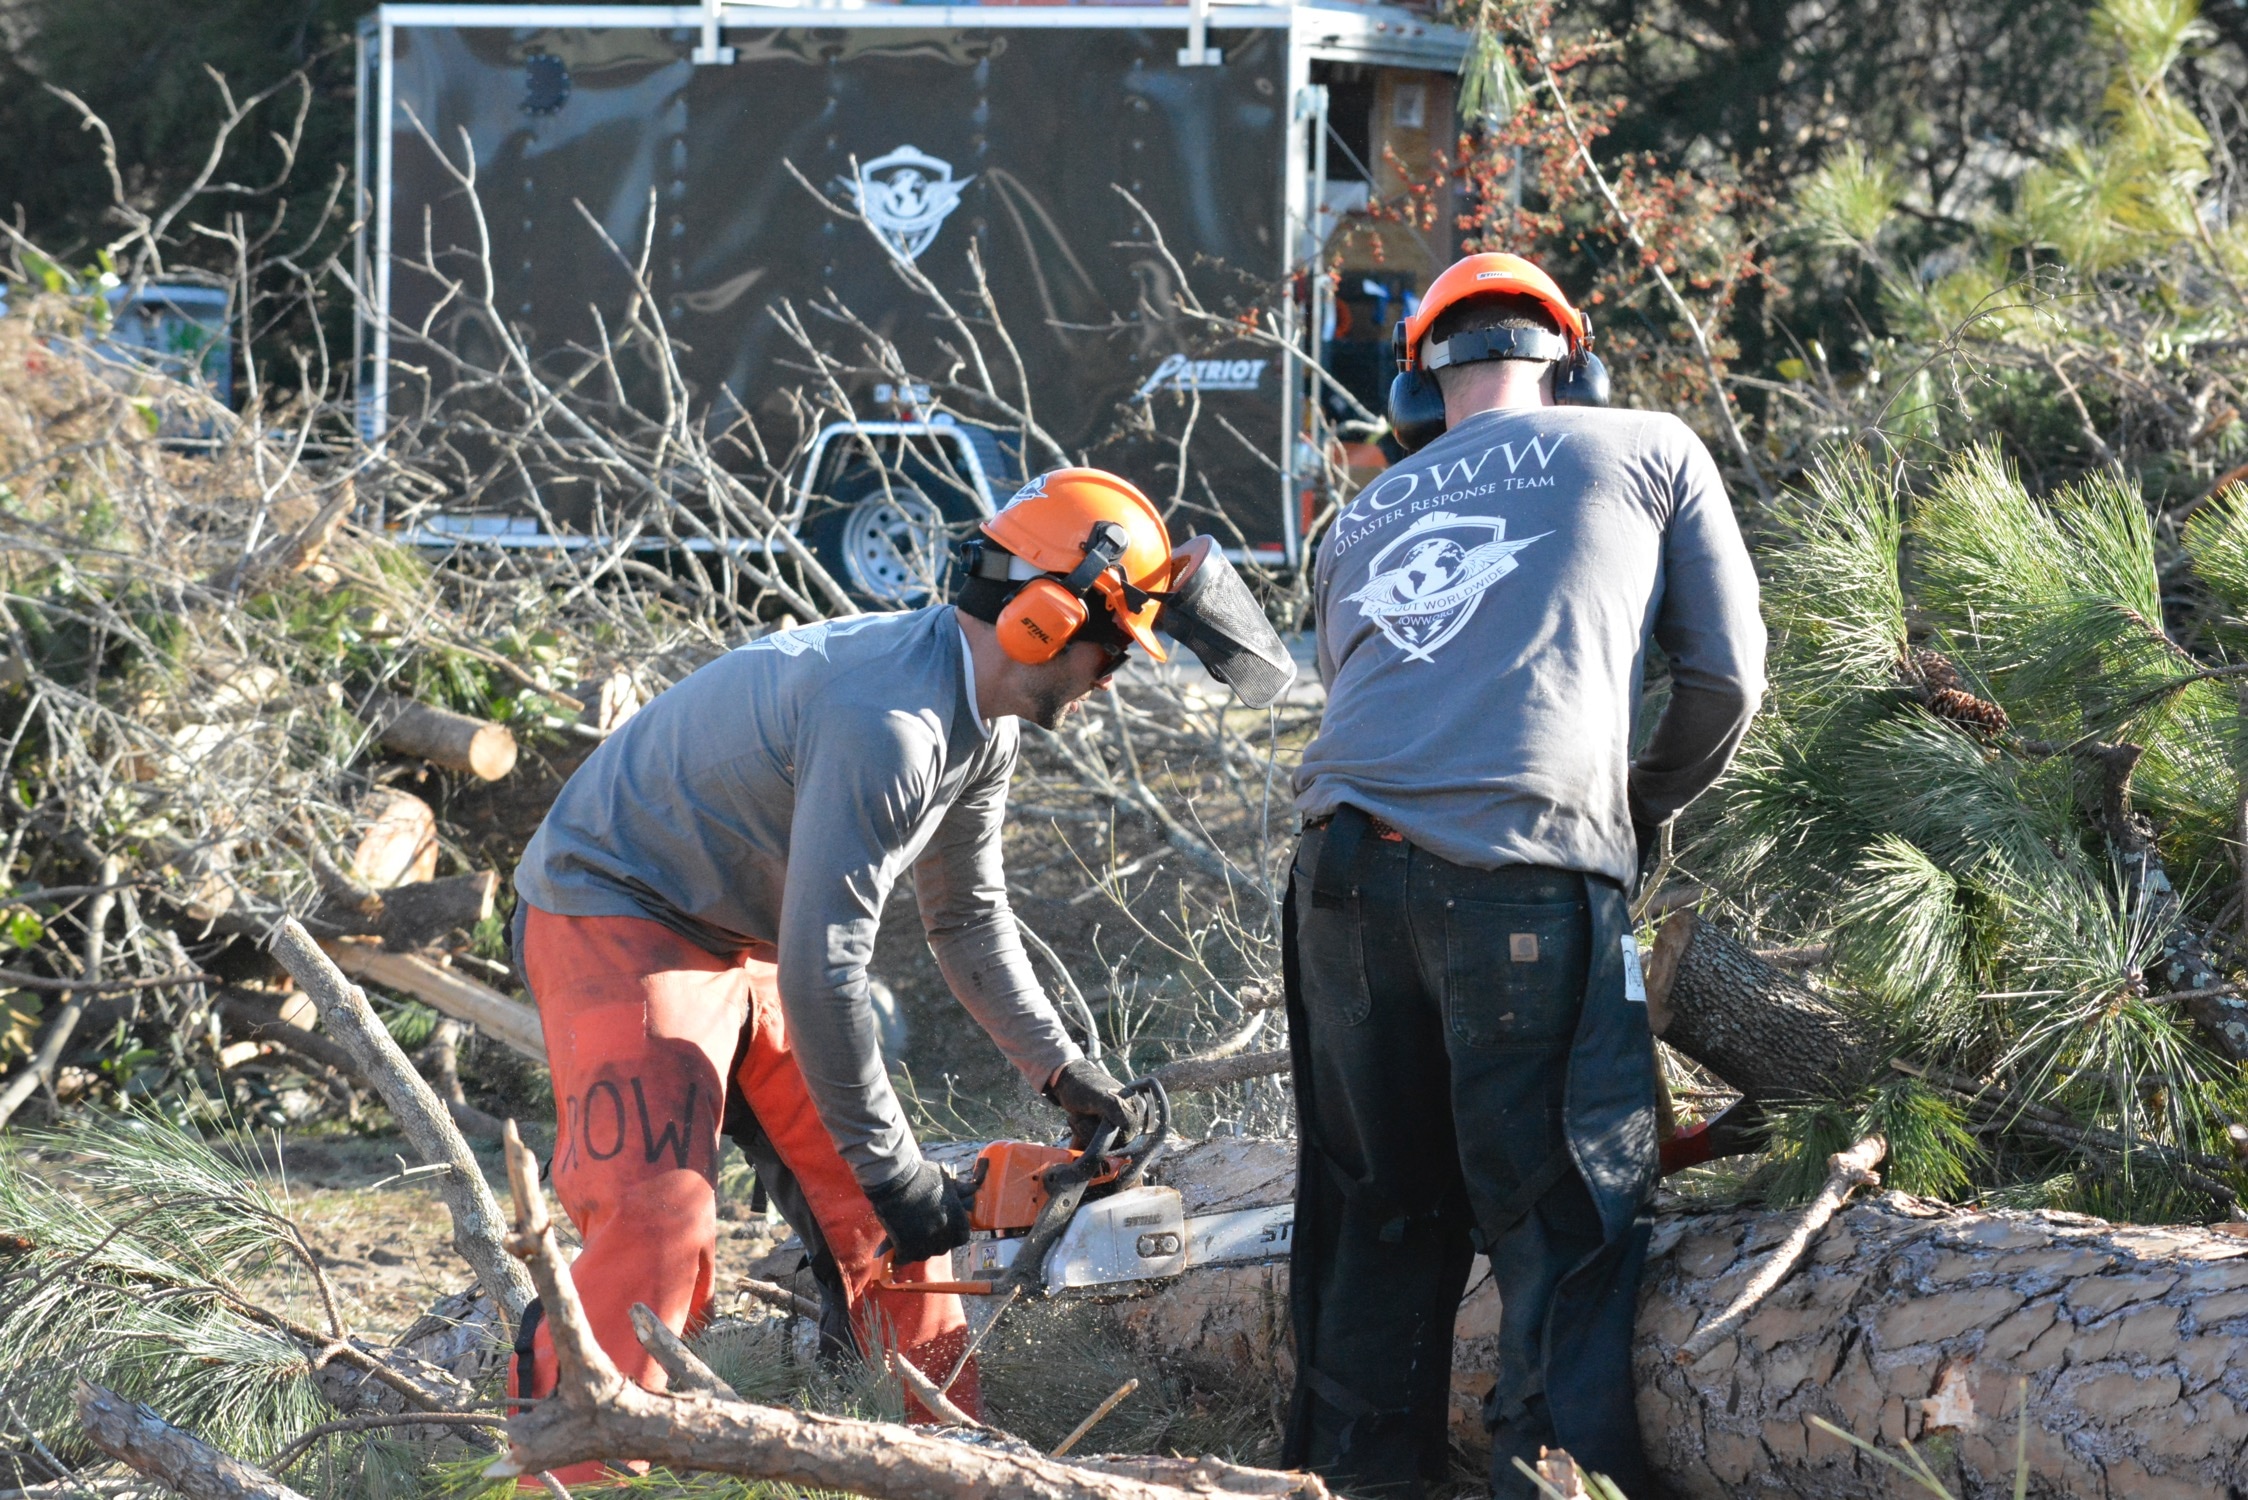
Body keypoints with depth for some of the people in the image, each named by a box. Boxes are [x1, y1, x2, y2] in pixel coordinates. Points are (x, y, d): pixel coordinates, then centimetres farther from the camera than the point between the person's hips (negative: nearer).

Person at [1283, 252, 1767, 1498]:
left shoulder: (1361, 520, 26)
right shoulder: (1647, 454, 15)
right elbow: (1725, 680, 14)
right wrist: (1645, 805, 31)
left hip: (1345, 870, 5)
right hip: (1523, 873, -5)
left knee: (1377, 1220, 16)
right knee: (1567, 1232, -1)